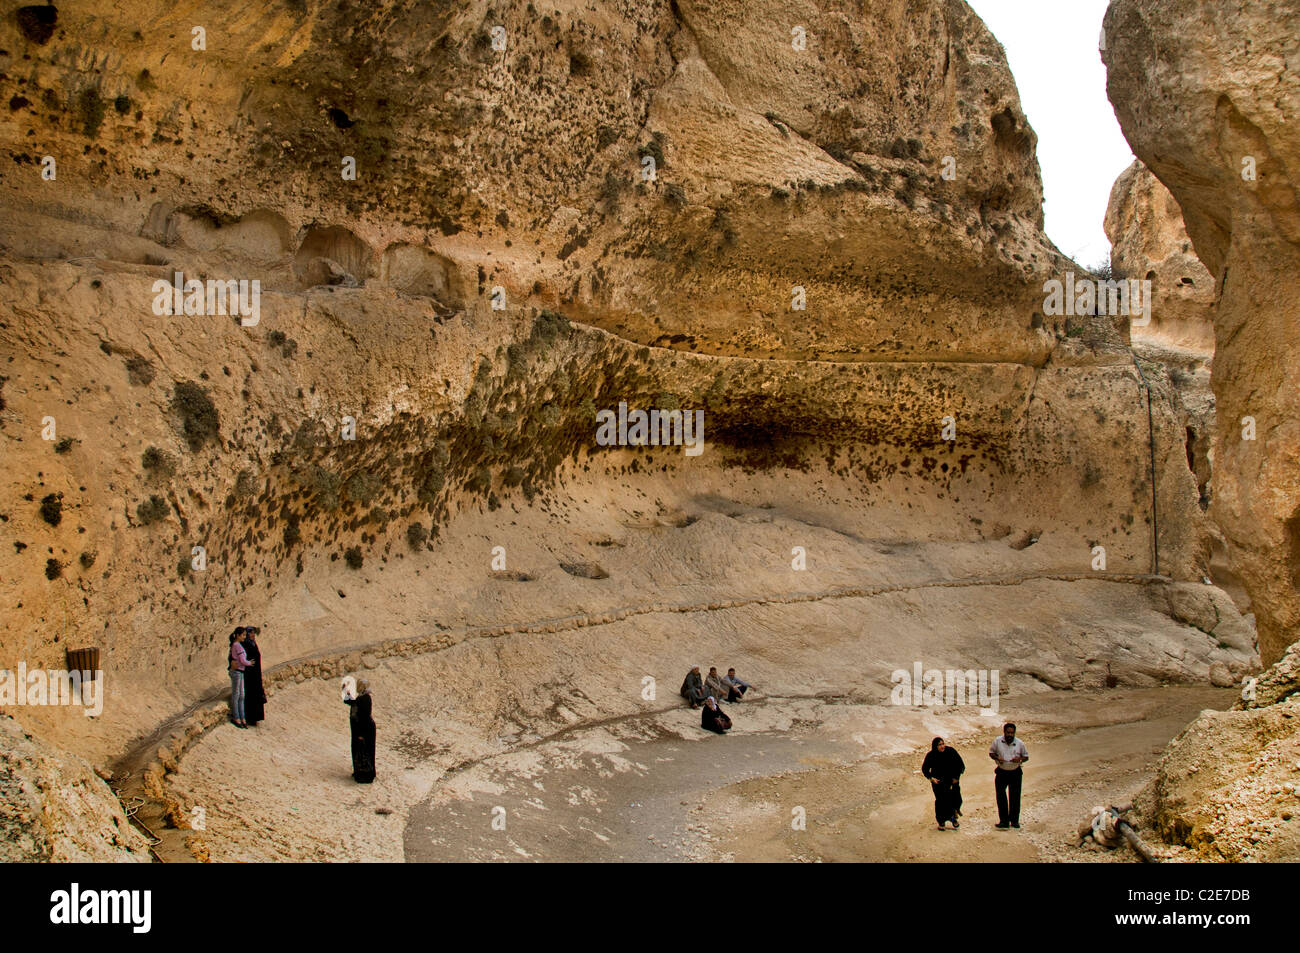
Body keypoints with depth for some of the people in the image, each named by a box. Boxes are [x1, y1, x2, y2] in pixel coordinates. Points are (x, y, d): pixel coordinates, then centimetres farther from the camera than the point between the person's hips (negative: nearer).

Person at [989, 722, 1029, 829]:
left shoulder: (1020, 743, -5)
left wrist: (1020, 759, -17)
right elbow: (991, 752, 7)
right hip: (1001, 773, 0)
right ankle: (1004, 821, 4)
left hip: (1015, 773, 0)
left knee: (1015, 797, 5)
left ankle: (1014, 821, 18)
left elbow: (1026, 756, 5)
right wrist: (996, 757, -15)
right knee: (1000, 797, -4)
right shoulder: (997, 741, -5)